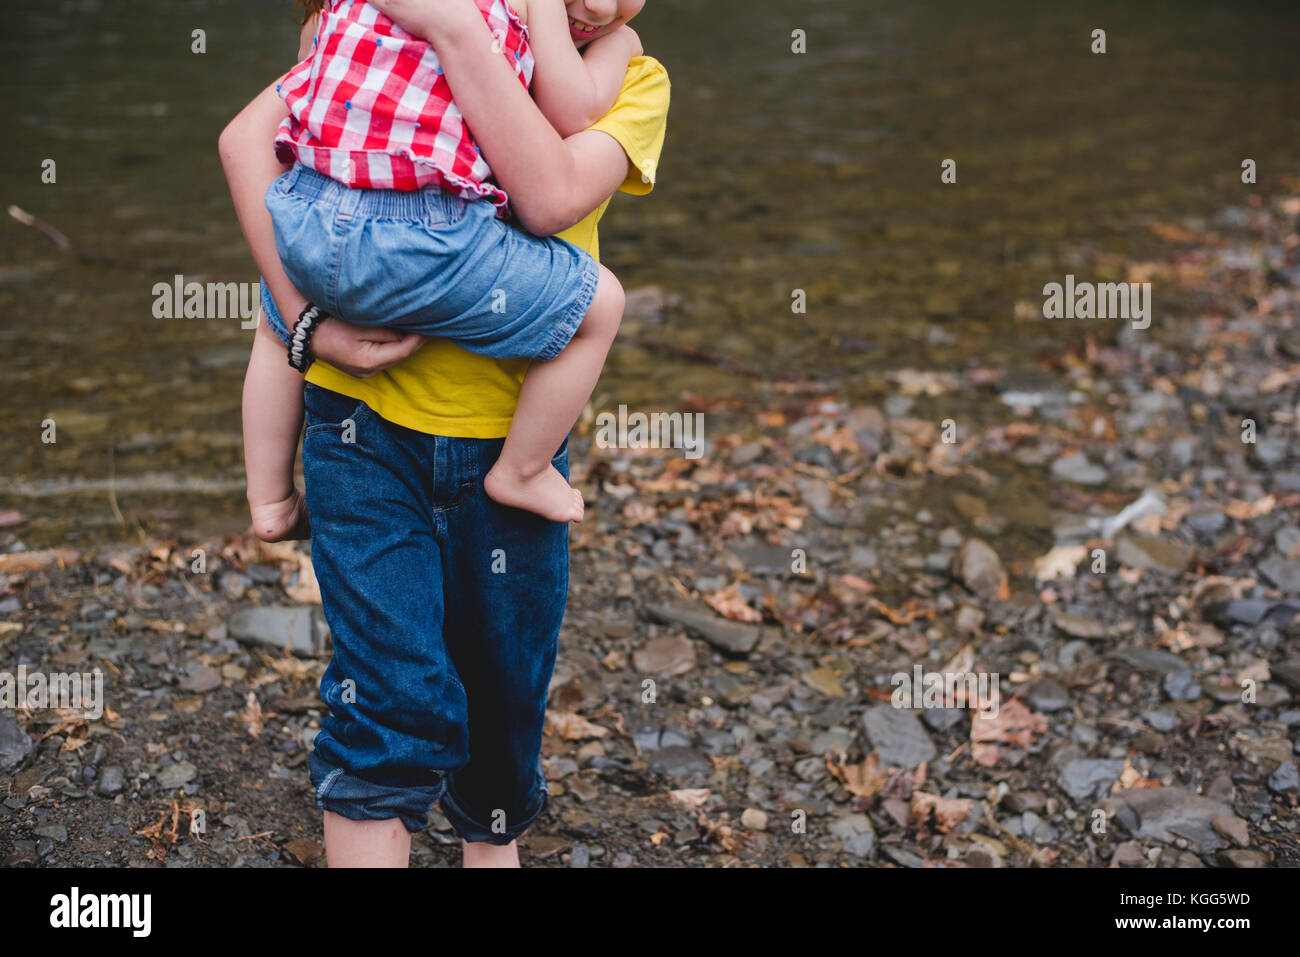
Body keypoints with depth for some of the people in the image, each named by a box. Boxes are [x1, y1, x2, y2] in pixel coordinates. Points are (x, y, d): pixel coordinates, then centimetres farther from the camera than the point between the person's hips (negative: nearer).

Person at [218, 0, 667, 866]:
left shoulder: (634, 80, -2)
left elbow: (552, 197, -24)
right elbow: (249, 136, -10)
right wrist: (306, 316, -19)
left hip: (509, 437, 2)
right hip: (368, 413, -2)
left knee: (505, 689, 17)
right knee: (394, 699, -10)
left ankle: (492, 839, 45)